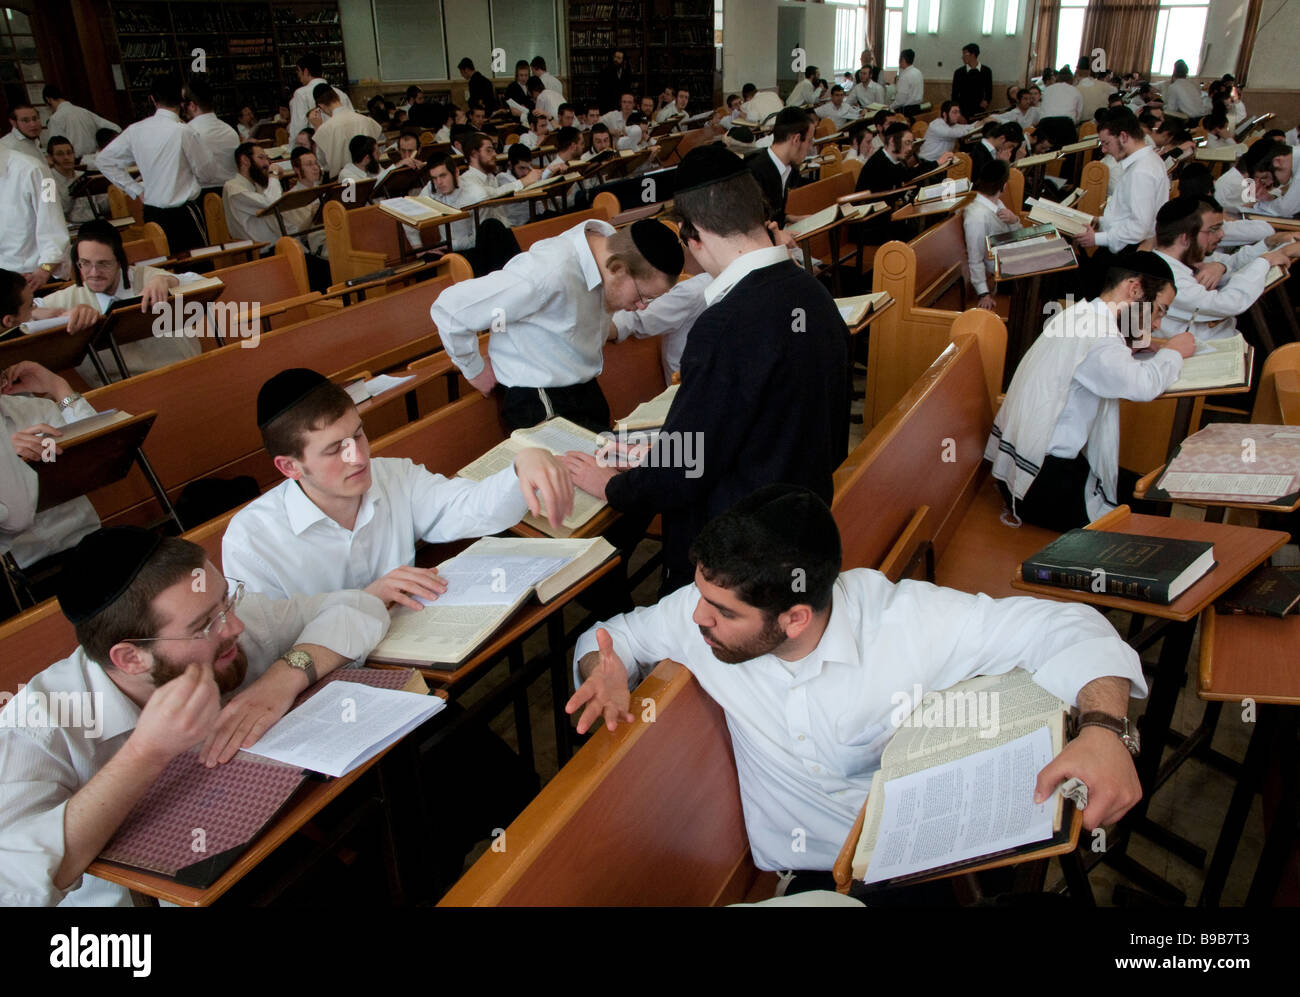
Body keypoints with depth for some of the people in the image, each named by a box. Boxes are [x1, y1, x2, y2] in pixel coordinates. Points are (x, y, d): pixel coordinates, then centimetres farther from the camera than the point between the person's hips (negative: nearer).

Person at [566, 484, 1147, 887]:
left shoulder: (905, 621, -19)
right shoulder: (705, 610, -11)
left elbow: (1064, 629, -13)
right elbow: (616, 635, 6)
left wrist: (1102, 729, -32)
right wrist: (605, 672, -17)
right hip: (807, 880, 2)